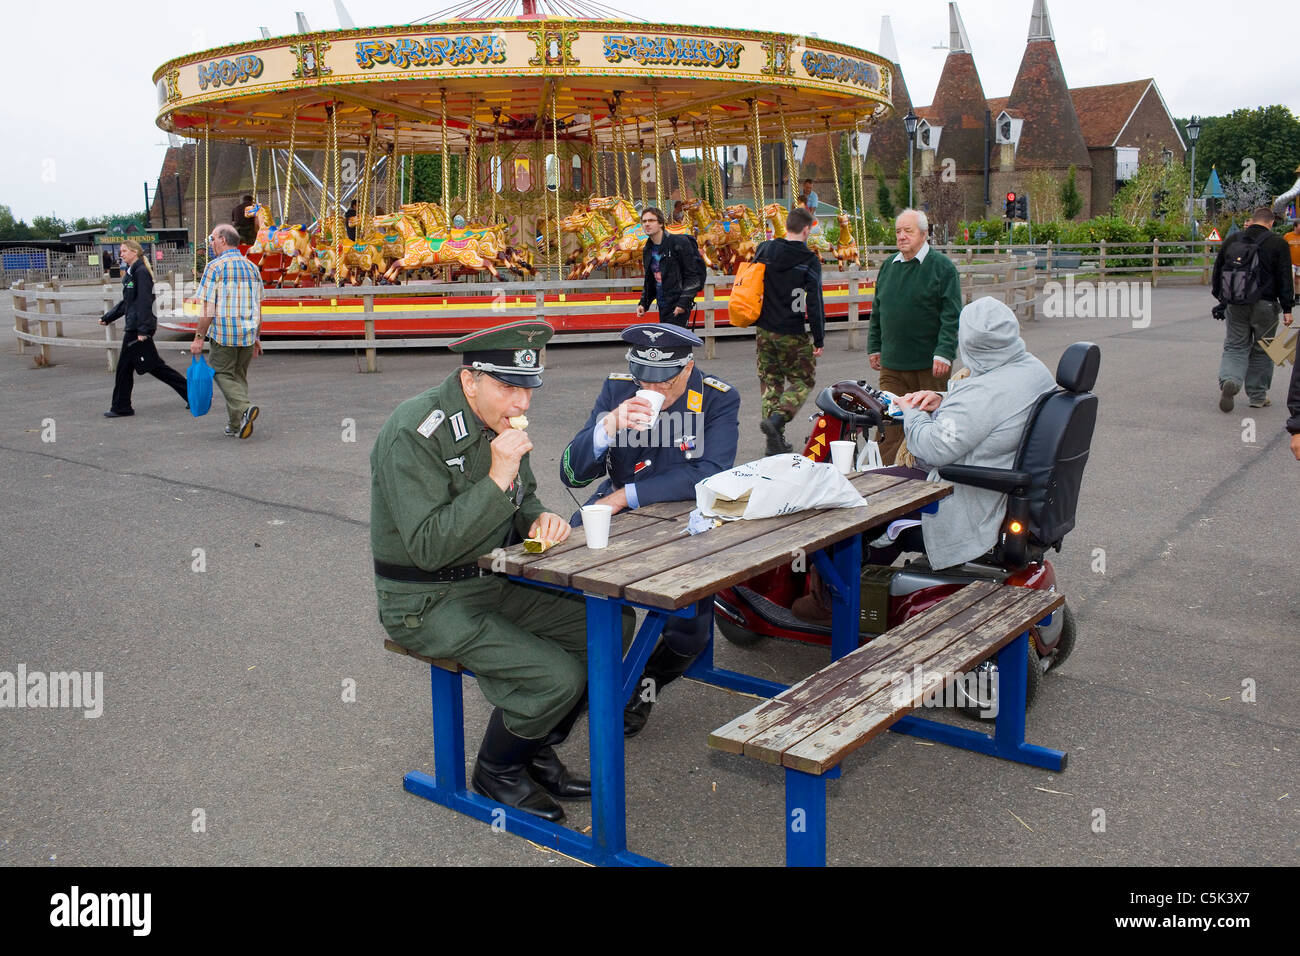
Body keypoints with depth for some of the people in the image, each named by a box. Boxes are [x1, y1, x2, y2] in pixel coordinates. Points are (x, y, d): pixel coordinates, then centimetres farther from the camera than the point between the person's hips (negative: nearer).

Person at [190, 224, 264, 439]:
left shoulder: (215, 267, -8)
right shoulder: (252, 268, 11)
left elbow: (208, 307, -12)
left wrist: (198, 337, -7)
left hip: (223, 332, -5)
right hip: (248, 333, 5)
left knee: (223, 374, 6)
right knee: (239, 375, 15)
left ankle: (244, 408, -17)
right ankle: (235, 425, 16)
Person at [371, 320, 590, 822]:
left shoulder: (500, 418, 3)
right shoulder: (415, 432, -23)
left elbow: (521, 499, 19)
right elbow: (429, 548, -28)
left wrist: (539, 518, -5)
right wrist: (498, 478, -31)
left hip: (493, 582, 8)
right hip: (426, 603, -8)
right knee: (556, 678, -21)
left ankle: (536, 750, 15)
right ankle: (497, 771, 8)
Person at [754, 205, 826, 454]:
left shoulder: (764, 250, 3)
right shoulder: (809, 261, -11)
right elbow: (814, 304, -13)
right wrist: (819, 340, -7)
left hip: (764, 331, 5)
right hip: (793, 334, -5)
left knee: (770, 381, 14)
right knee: (803, 381, 9)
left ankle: (775, 440, 13)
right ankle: (776, 419, -15)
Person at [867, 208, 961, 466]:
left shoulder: (942, 266, -3)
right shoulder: (888, 266, 14)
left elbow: (951, 315, -8)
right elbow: (877, 311, 22)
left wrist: (944, 353, -16)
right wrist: (874, 347, 18)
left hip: (930, 366, -4)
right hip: (892, 365, 4)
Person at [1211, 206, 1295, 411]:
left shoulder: (1232, 241, 7)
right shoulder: (1278, 244, -4)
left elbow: (1218, 273, 13)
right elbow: (1285, 279, -6)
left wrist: (1221, 298, 24)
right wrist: (1287, 309, -4)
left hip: (1235, 304, 2)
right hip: (1264, 306, -2)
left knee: (1235, 347, 7)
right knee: (1262, 351, 10)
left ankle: (1229, 380, -22)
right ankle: (1258, 396, 15)